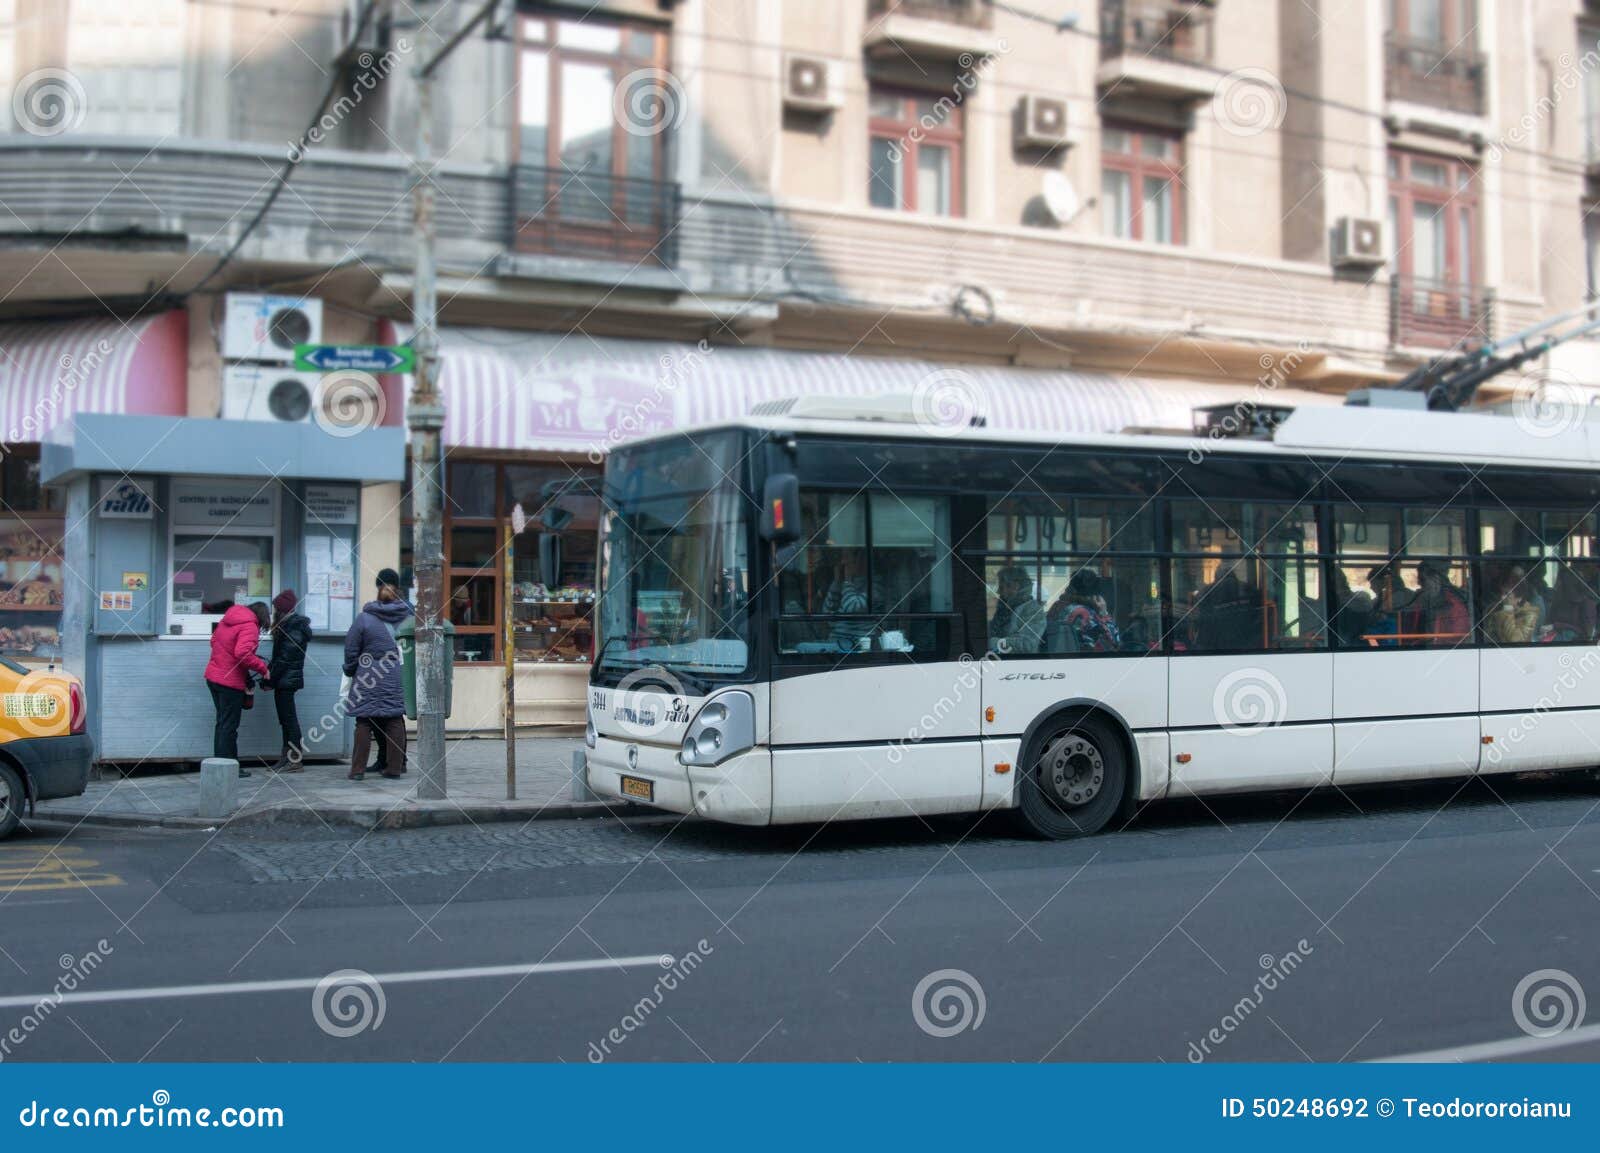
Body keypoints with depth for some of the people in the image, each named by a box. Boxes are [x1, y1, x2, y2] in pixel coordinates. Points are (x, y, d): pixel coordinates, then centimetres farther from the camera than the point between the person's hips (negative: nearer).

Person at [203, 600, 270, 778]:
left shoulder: (227, 620, 10)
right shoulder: (249, 626, -16)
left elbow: (214, 640, 21)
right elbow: (243, 653, -27)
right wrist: (262, 668, -17)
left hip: (214, 676, 8)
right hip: (231, 682, -8)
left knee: (223, 723, 18)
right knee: (229, 726, 0)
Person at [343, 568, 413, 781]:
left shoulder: (364, 618, -4)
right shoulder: (408, 616, 0)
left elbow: (351, 649, 0)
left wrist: (350, 671, 13)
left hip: (368, 681, -2)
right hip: (397, 682, 2)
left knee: (364, 723, 3)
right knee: (395, 722, 7)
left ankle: (358, 769, 4)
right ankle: (394, 768, 8)